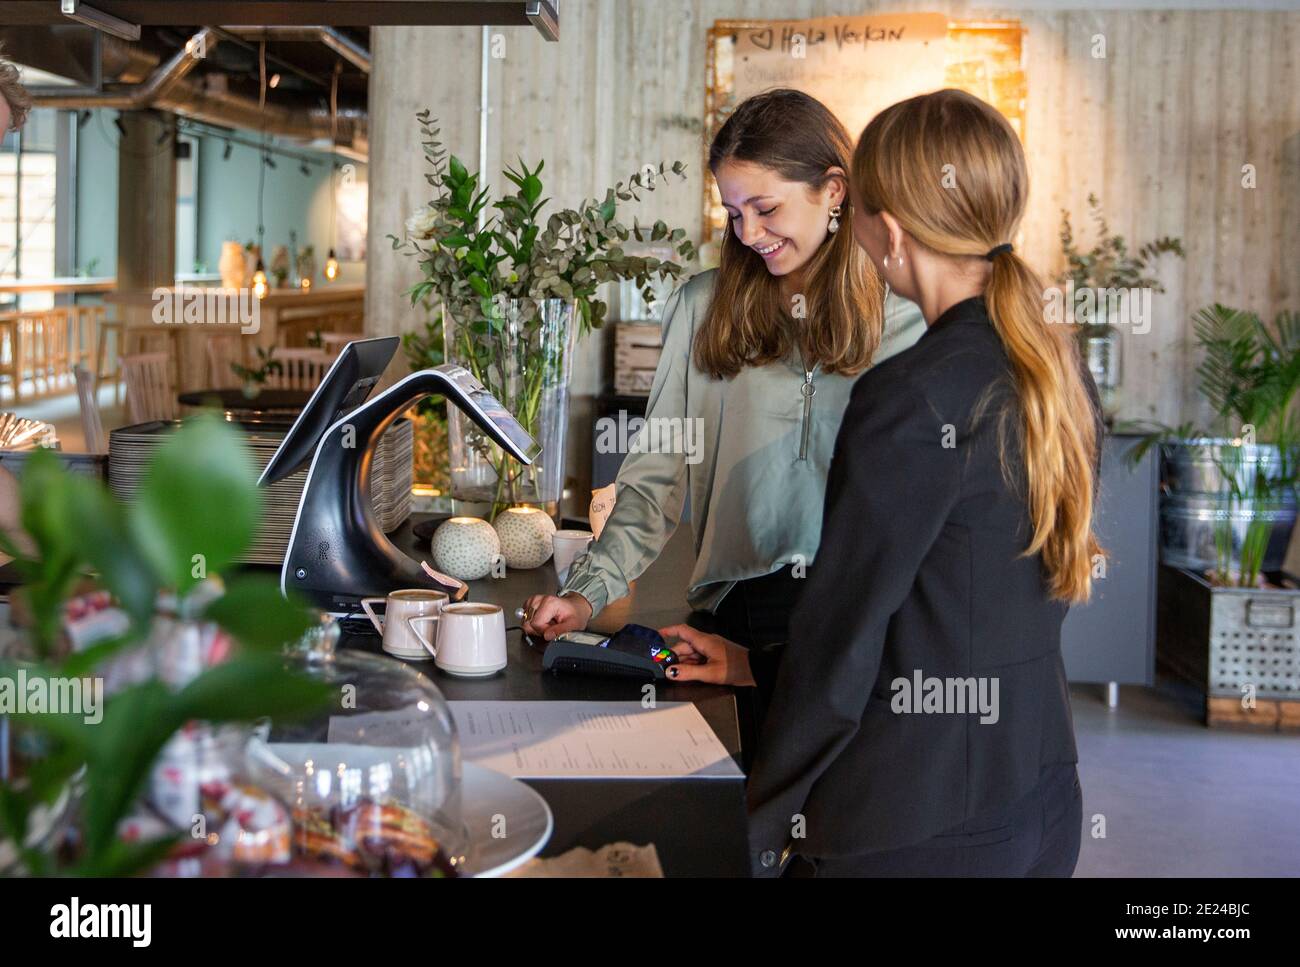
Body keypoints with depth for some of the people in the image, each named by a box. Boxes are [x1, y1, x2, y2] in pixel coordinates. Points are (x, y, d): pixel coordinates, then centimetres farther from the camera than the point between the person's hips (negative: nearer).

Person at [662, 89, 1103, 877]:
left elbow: (840, 644, -17)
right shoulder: (1063, 376, 3)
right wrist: (760, 665, 14)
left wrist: (758, 837, -5)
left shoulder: (910, 400, -22)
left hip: (913, 834, -8)